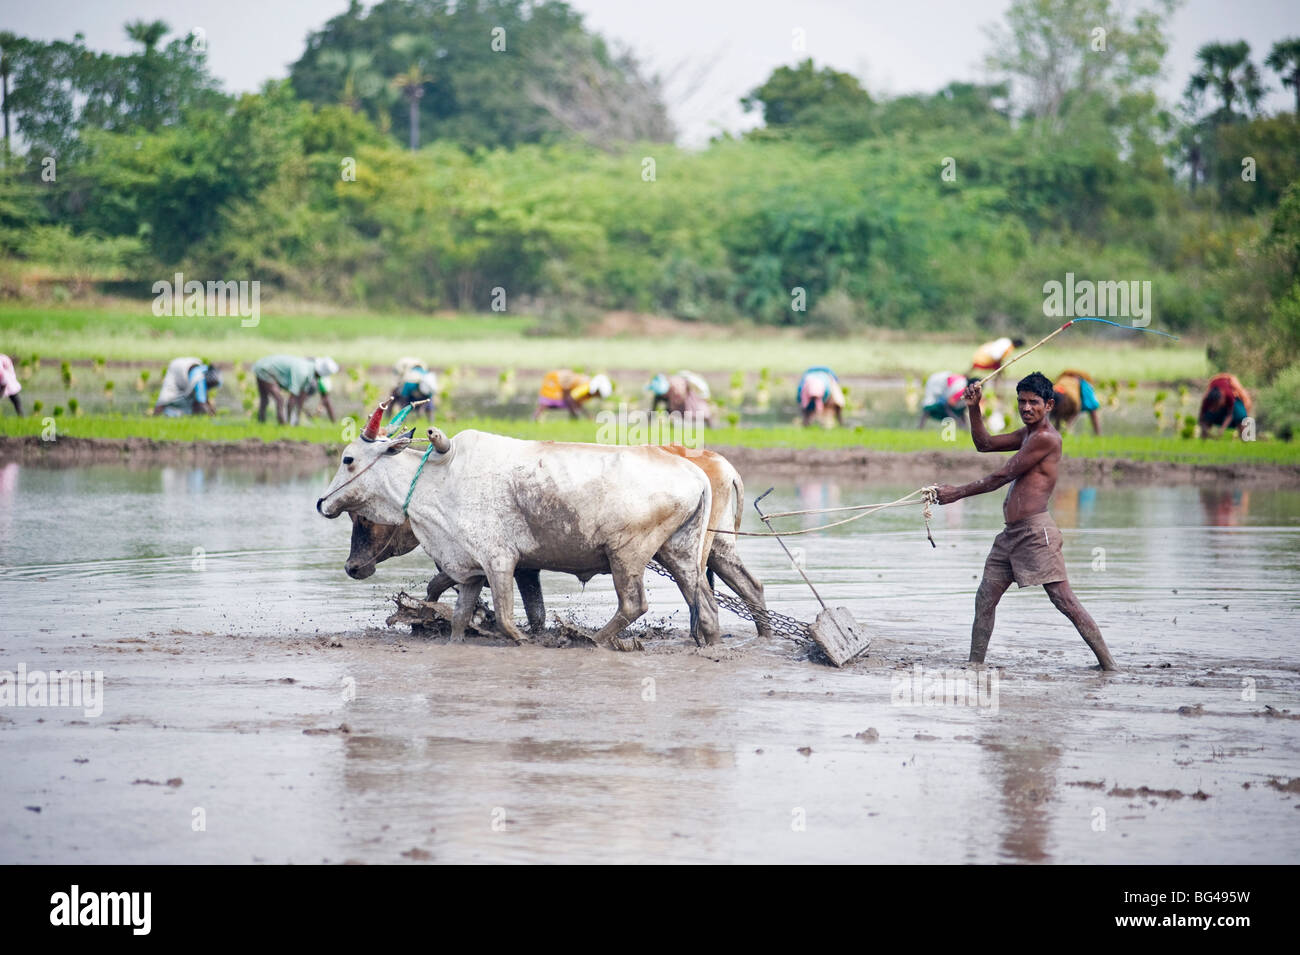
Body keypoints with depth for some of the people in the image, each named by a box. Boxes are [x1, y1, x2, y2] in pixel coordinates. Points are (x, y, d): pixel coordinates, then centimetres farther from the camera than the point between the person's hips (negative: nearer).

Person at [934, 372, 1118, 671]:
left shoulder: (1046, 438, -12)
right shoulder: (1027, 434, 19)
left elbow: (1002, 476, -11)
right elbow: (984, 443, 28)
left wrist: (958, 492, -5)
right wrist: (974, 409, 13)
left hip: (1035, 531, -10)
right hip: (1011, 534, 10)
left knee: (1065, 601, -10)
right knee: (985, 599, 6)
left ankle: (1107, 663, -7)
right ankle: (975, 664, 11)